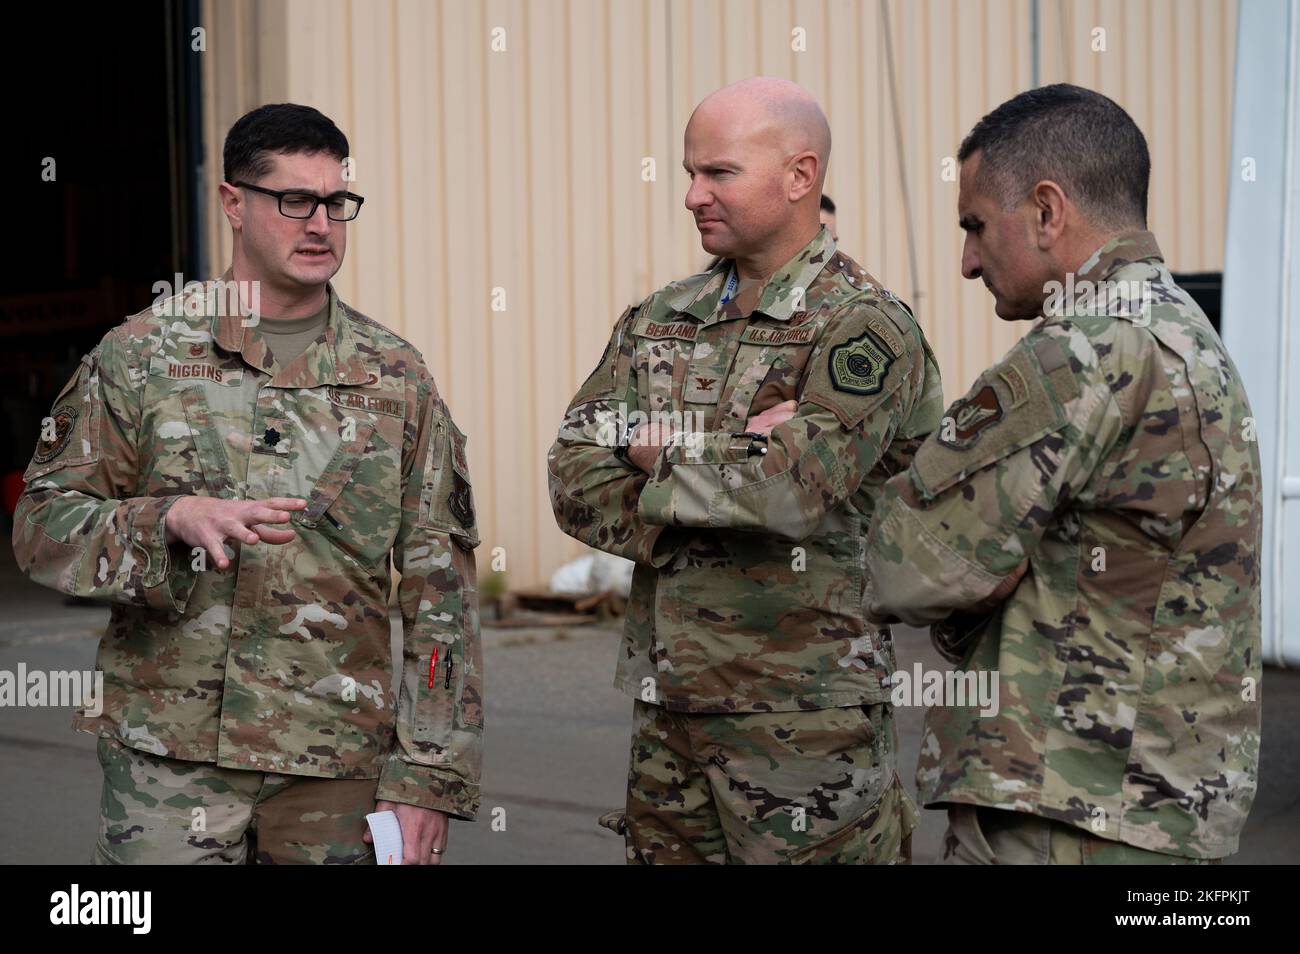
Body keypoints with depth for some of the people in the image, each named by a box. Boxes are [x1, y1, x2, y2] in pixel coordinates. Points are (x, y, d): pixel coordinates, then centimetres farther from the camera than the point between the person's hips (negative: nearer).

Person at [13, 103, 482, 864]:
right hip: (171, 751, -1)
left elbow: (441, 585, 3)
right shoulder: (141, 356, 3)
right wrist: (172, 518, -18)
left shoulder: (395, 377, 5)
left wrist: (428, 778, -3)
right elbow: (43, 524, 1)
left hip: (339, 768, 1)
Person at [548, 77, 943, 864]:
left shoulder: (863, 328, -9)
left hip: (806, 715, -6)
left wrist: (662, 457, -7)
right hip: (667, 709, 6)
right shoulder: (656, 321, 11)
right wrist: (724, 463, -12)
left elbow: (790, 490, -24)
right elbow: (576, 485, 3)